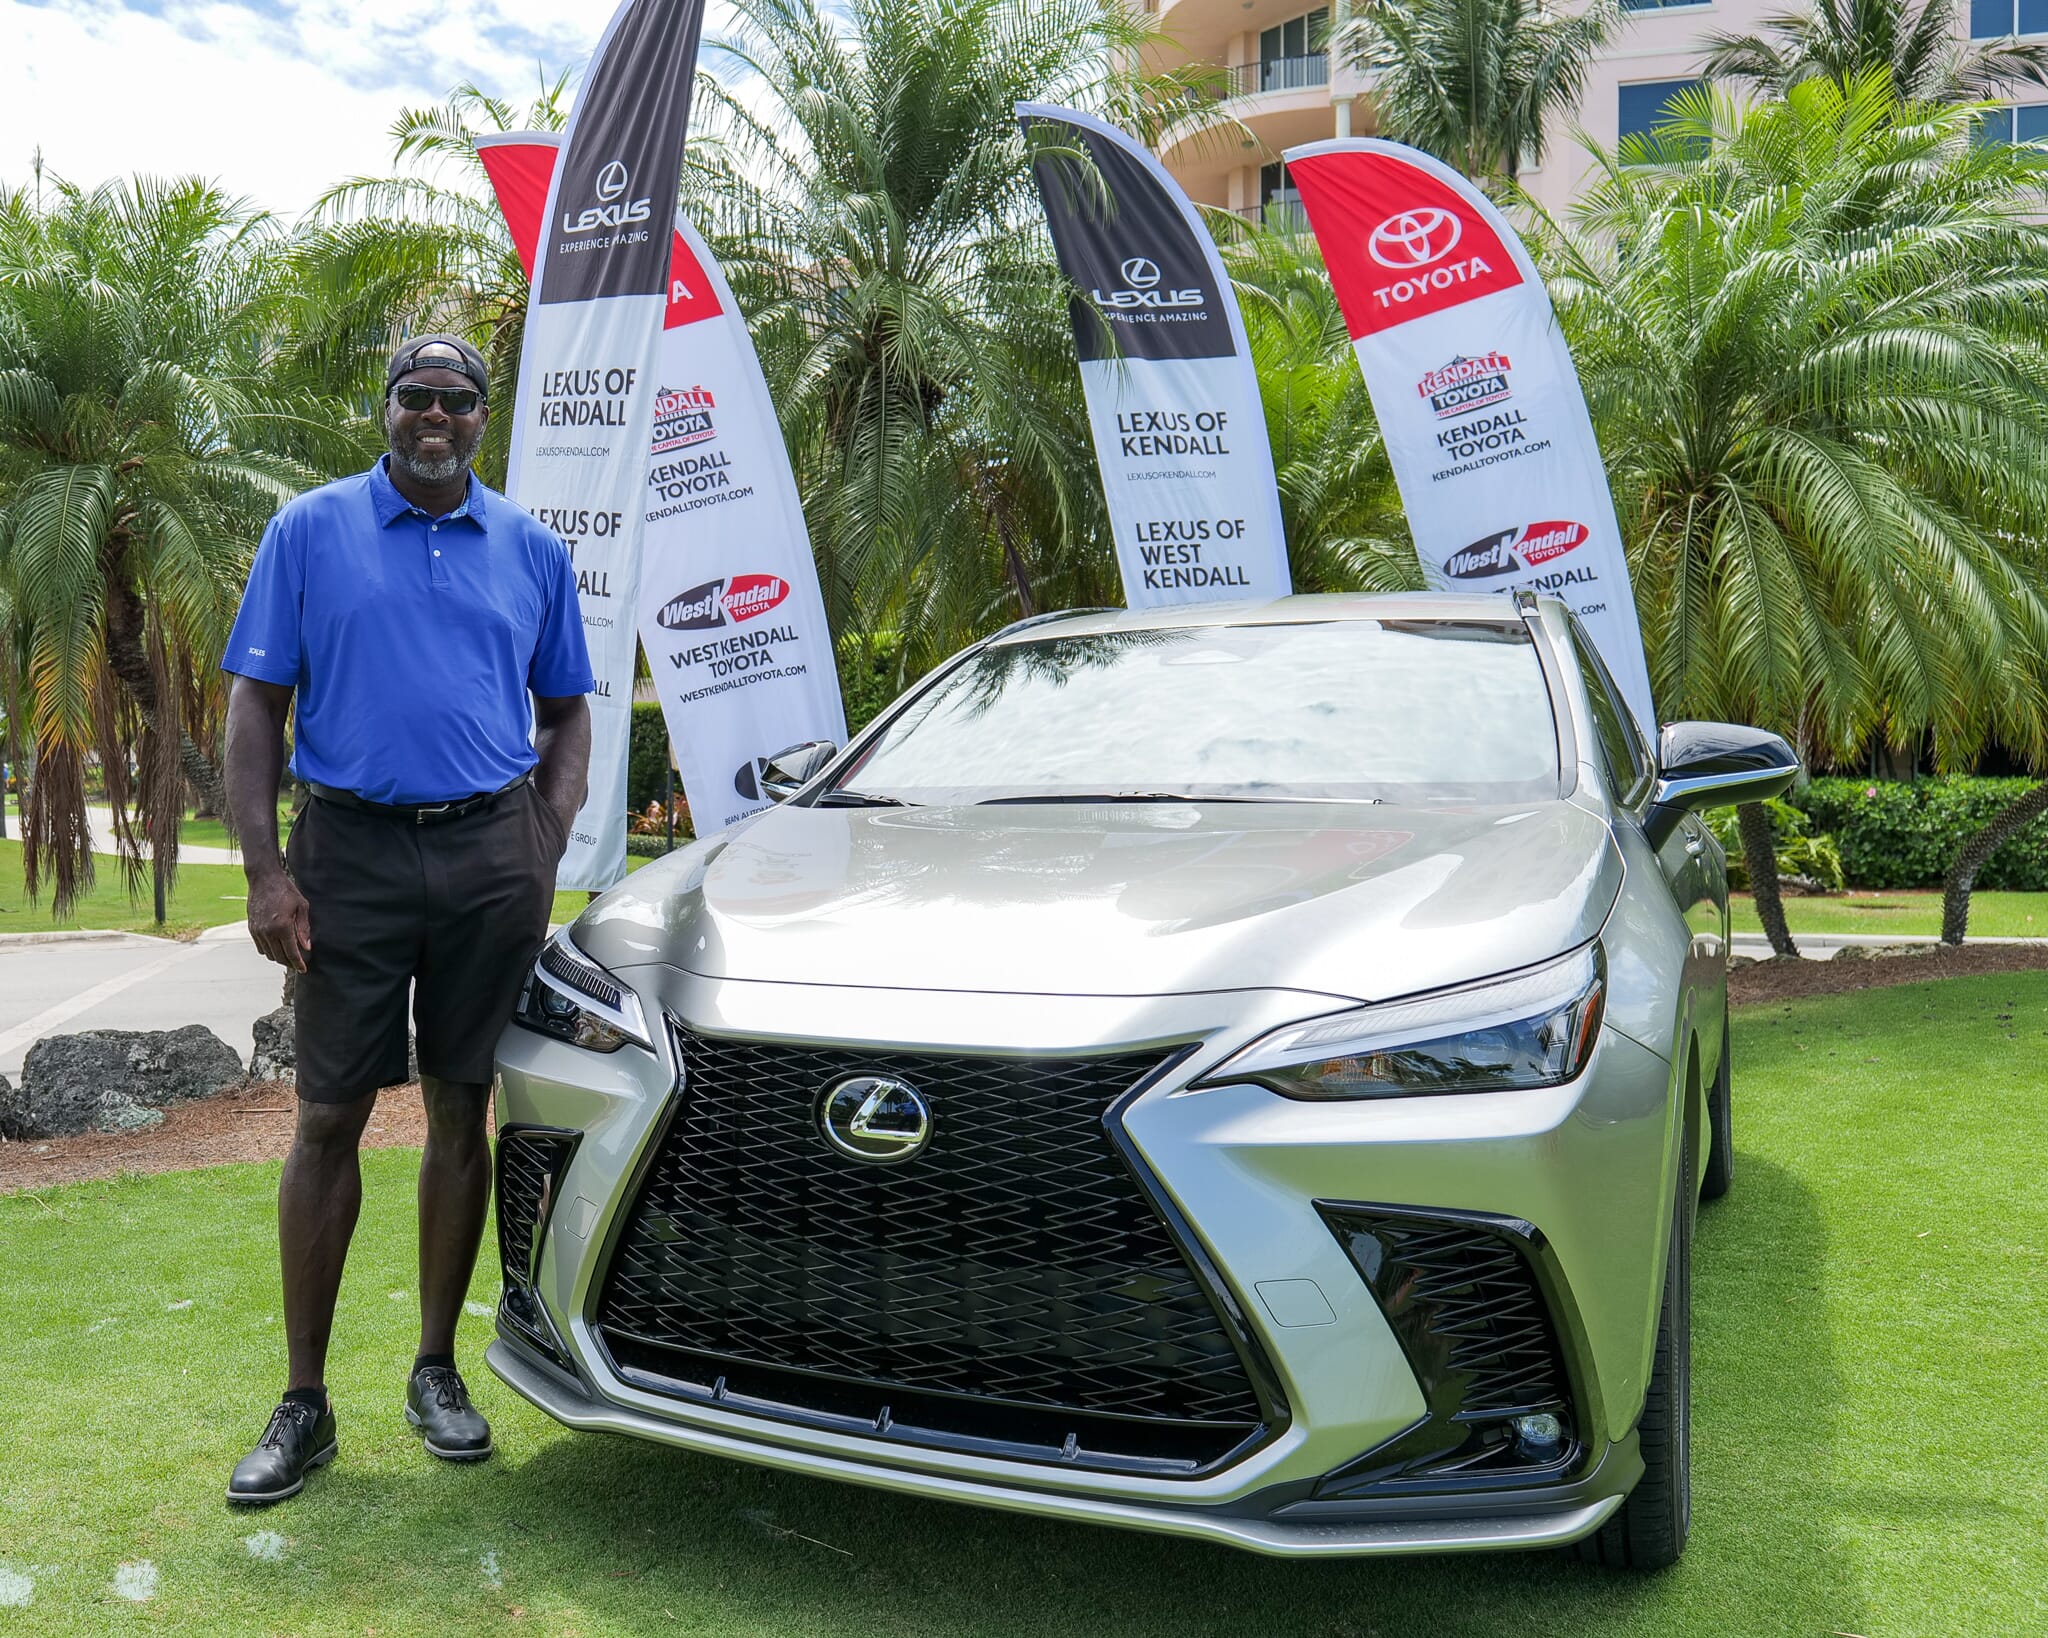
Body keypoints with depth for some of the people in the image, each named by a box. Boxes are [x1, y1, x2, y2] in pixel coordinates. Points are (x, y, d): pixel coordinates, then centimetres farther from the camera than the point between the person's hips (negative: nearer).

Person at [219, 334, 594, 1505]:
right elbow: (256, 704, 3)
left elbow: (567, 712, 15)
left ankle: (437, 1368, 21)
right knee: (329, 1121, 1)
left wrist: (546, 854, 1)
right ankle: (304, 1401, 12)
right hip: (354, 849, -1)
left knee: (464, 1112, 7)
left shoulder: (533, 552, 11)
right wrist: (267, 868, -7)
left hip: (492, 853, 2)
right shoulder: (311, 532, 6)